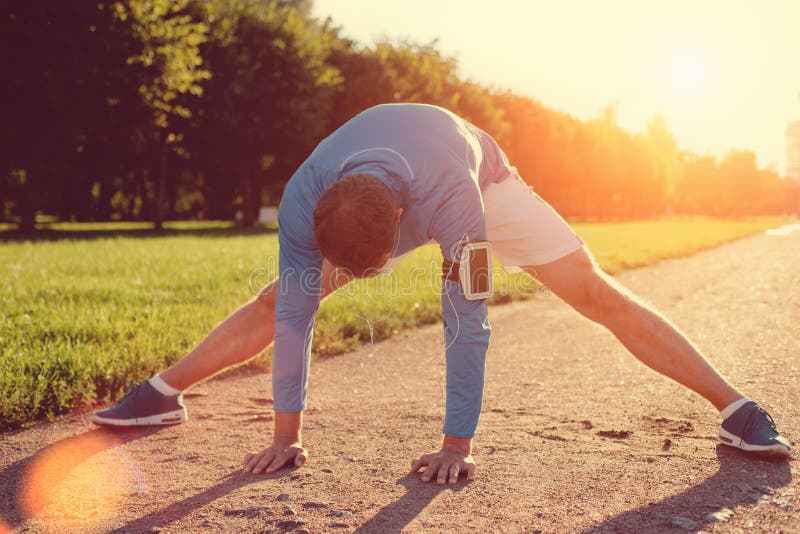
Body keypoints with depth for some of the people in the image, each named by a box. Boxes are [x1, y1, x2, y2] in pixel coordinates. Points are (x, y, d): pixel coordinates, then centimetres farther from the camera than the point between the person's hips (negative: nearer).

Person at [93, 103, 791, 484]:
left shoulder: (454, 198, -47)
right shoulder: (303, 201, -37)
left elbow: (466, 322, -42)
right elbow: (295, 313, -30)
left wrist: (457, 445, -36)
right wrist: (287, 434, -26)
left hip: (487, 179, -2)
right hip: (390, 184, 3)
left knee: (603, 298, -12)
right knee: (274, 302, -3)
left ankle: (736, 409, -3)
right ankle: (162, 394, 14)